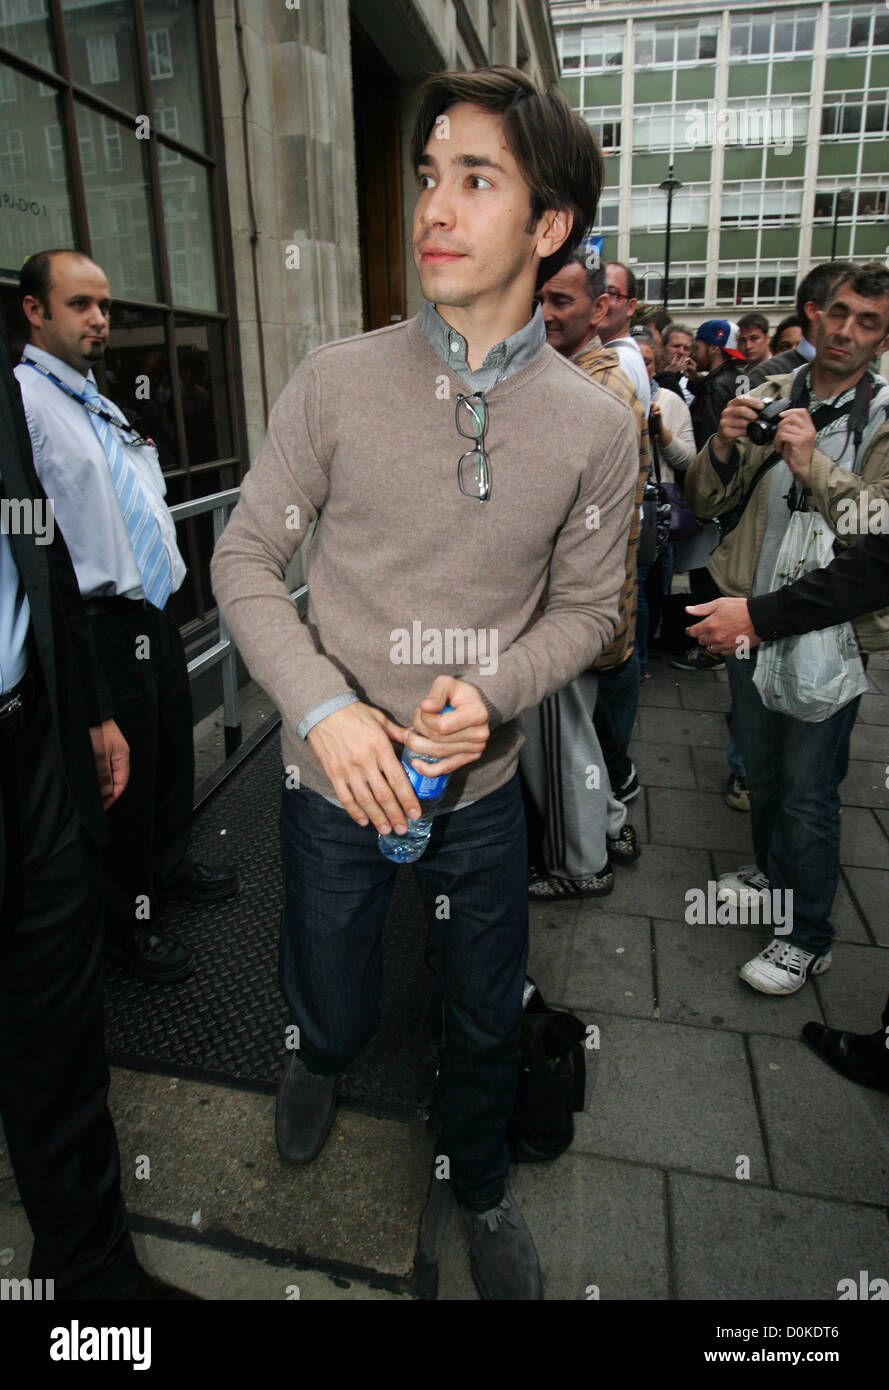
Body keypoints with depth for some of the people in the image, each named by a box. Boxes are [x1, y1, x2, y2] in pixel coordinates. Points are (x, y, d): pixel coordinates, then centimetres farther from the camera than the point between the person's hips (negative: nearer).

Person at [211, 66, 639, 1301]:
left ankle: (479, 1185, 54)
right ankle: (320, 1062, 62)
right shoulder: (336, 383, -10)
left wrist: (495, 694, -19)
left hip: (482, 784, 1)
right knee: (333, 1011, 21)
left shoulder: (595, 425, -8)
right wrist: (325, 710, -20)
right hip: (336, 777, 0)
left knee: (489, 1020, 20)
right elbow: (247, 560, -5)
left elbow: (586, 608, 0)